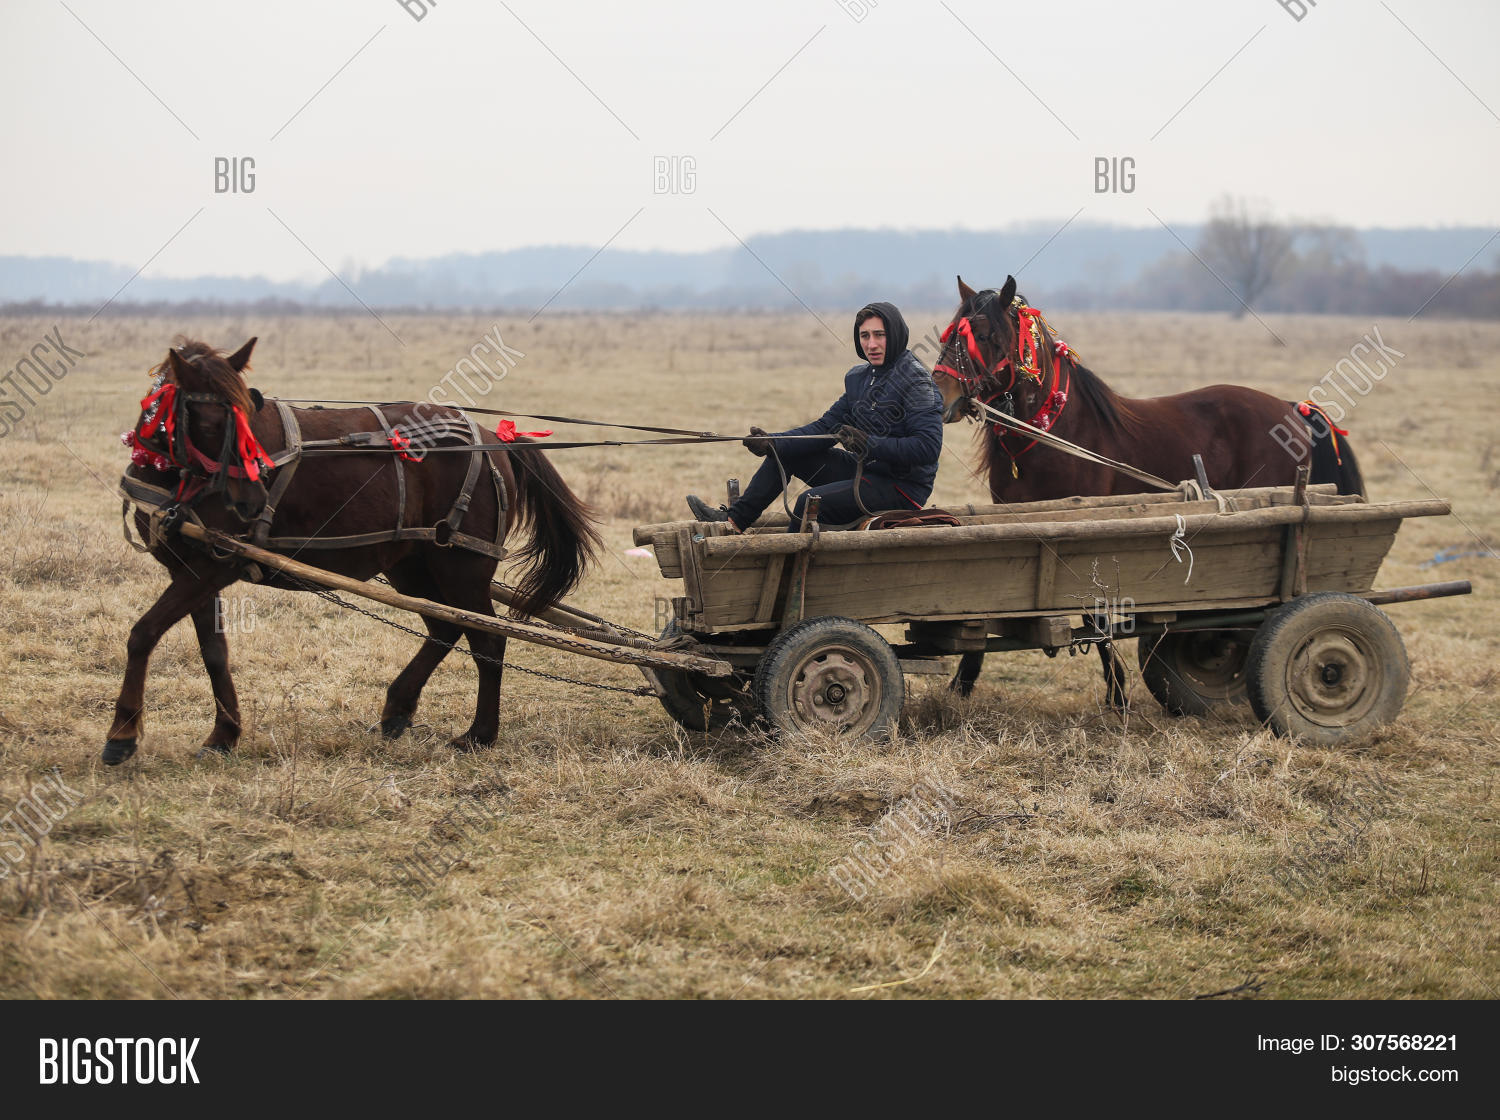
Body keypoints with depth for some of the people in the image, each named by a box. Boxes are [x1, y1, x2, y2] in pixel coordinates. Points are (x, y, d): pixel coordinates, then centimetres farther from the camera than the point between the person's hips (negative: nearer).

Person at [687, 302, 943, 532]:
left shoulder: (916, 382, -18)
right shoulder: (859, 377, 8)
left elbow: (928, 447, -27)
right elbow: (827, 426, 8)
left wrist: (870, 444, -33)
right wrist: (774, 442, -5)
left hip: (903, 487, -9)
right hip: (863, 470, 9)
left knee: (811, 502, -26)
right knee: (783, 453, 12)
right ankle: (734, 519, 15)